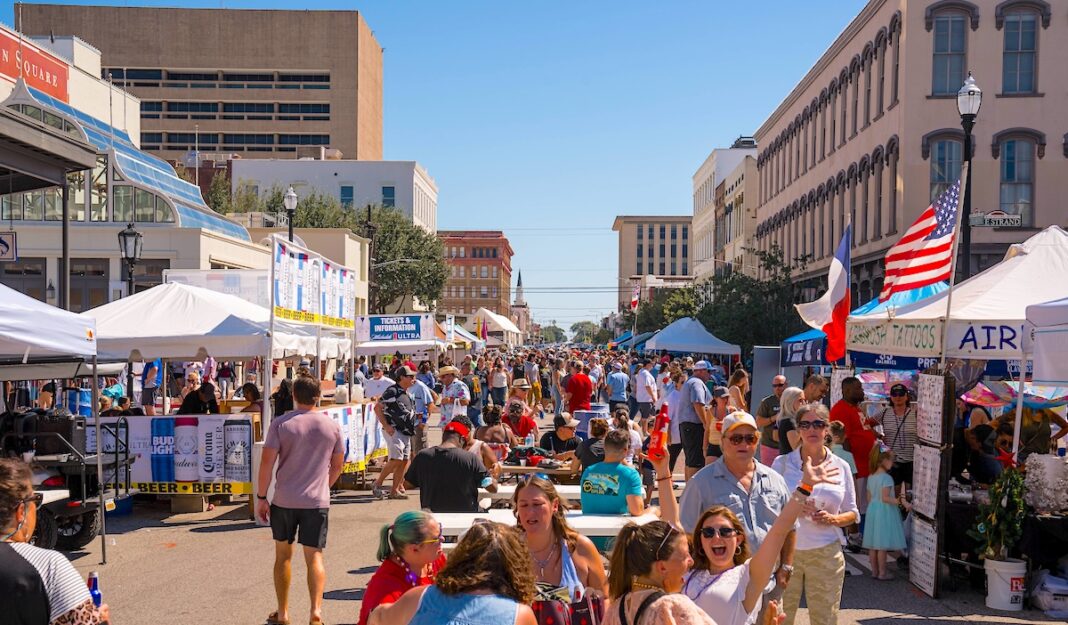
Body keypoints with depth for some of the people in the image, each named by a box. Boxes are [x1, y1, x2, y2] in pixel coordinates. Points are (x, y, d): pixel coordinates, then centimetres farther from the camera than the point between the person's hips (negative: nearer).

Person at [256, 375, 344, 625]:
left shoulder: (281, 423, -6)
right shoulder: (332, 426, 1)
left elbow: (267, 462, -9)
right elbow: (337, 465, 10)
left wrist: (261, 497, -1)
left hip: (283, 500, 0)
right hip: (317, 501, 0)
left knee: (283, 554, 15)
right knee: (314, 556, 5)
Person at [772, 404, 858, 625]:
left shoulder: (840, 466, 5)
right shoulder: (782, 463, 1)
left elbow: (852, 513, 11)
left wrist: (832, 519, -9)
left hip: (825, 555, 1)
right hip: (785, 551, -1)